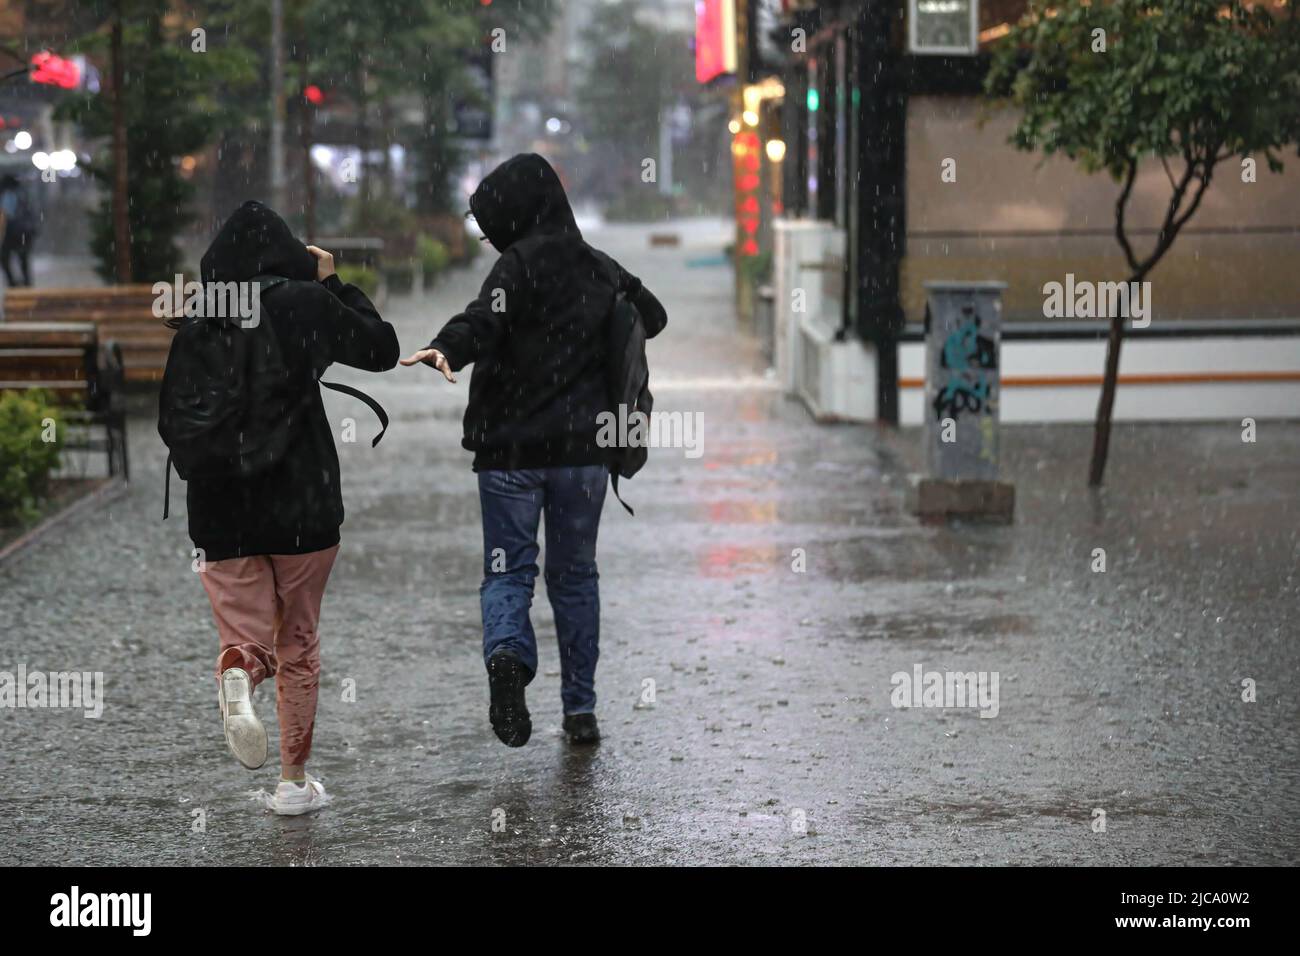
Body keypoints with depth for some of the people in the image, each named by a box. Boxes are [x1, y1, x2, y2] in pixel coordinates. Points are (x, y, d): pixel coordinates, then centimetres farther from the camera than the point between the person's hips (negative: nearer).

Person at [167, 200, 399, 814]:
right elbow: (383, 349, 9)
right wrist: (334, 282, 15)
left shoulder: (200, 323, -2)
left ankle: (236, 675, -27)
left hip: (223, 512, 0)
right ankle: (295, 781, 17)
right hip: (304, 508, 0)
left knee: (250, 638, 9)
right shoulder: (309, 304, -6)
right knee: (298, 644, 15)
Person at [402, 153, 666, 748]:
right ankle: (580, 709, 14)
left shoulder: (521, 262, -9)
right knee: (575, 575, 15)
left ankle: (508, 654, -27)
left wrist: (447, 349, -44)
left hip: (510, 449, -5)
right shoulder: (602, 269, 10)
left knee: (508, 570, 3)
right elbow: (651, 316, 26)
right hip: (585, 451, 5)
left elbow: (485, 319, -29)